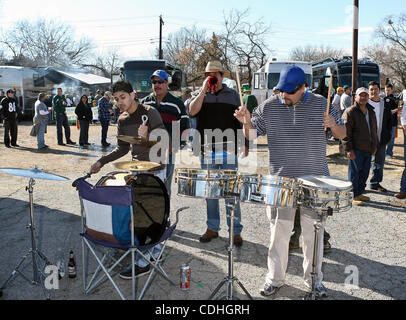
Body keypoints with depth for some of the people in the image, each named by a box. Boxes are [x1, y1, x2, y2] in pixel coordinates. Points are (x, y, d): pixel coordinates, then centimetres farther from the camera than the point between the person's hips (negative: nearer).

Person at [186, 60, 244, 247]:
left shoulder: (233, 95, 9)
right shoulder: (199, 94, 8)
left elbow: (240, 121, 12)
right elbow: (192, 111, -12)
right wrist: (204, 90, -10)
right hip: (207, 151, 1)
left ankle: (236, 230, 10)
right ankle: (212, 228, 22)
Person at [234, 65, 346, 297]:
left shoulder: (321, 104, -1)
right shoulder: (269, 107, 0)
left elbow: (343, 134, 4)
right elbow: (252, 135, 3)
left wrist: (333, 125, -18)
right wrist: (247, 122, -18)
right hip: (280, 181, 0)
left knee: (314, 231, 11)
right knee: (279, 231, 8)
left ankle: (314, 278, 29)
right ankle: (275, 278, 24)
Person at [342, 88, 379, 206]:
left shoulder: (371, 111, 15)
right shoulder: (350, 112, -10)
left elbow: (374, 130, 25)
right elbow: (346, 132, -13)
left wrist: (375, 145, 20)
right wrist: (349, 149, -17)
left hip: (368, 149, 8)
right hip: (356, 150, -7)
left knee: (365, 172, 13)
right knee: (354, 174, 0)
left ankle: (359, 193, 27)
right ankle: (353, 197, 9)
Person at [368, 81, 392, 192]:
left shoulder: (385, 104, 9)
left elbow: (390, 120, 16)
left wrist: (387, 135, 6)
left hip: (381, 140, 5)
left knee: (379, 162, 12)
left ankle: (375, 183, 24)